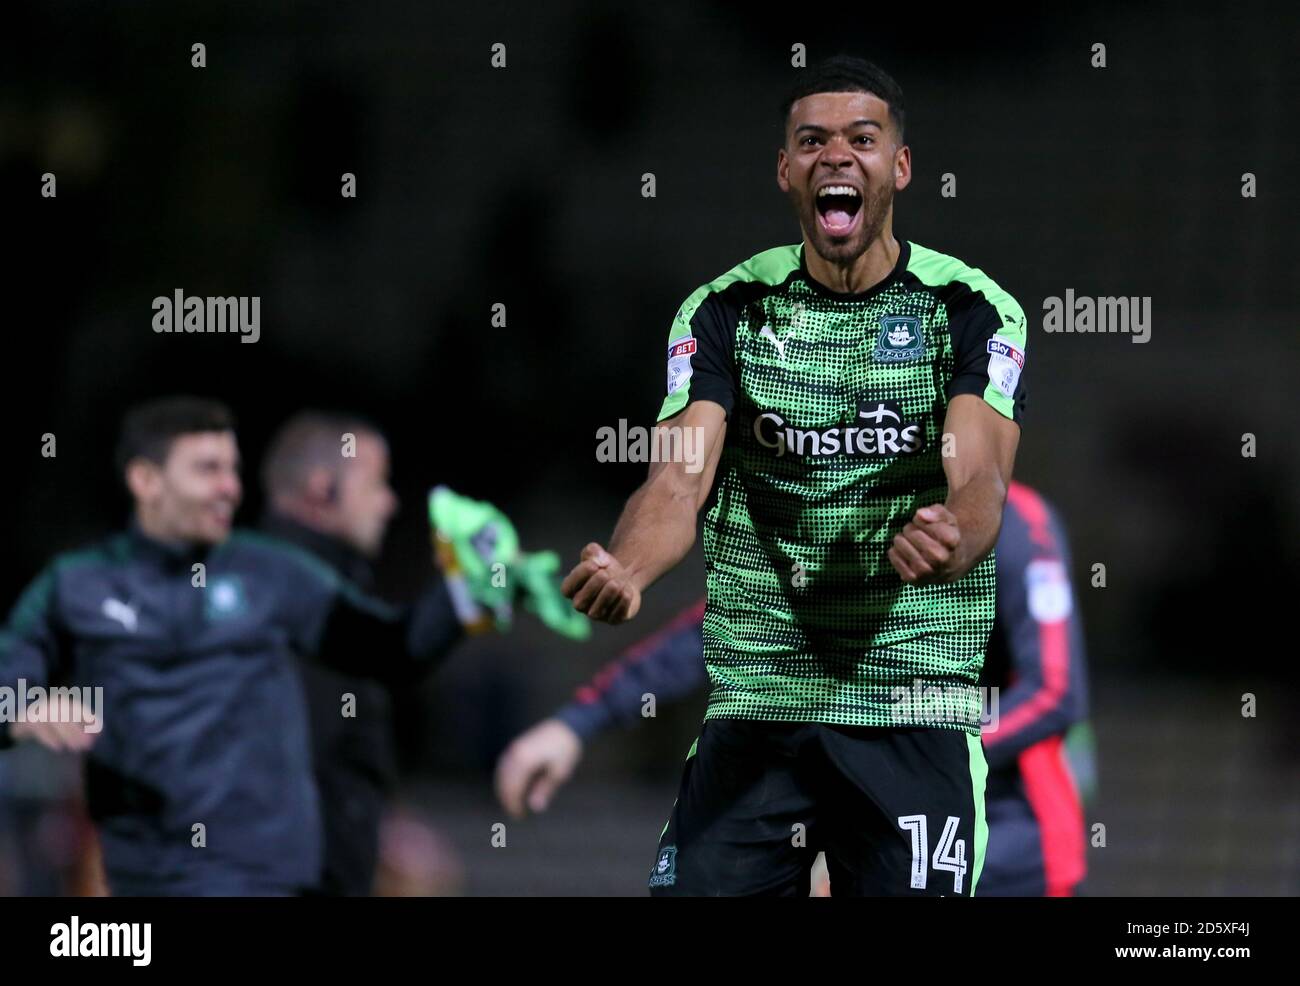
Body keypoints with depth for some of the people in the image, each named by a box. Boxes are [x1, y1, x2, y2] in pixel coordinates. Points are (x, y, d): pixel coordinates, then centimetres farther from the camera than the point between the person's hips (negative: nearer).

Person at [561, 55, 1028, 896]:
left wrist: (951, 539, -40)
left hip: (916, 719, -1)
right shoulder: (727, 311, 4)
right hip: (751, 707, 1)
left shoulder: (972, 309, 0)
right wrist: (627, 568, -32)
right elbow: (679, 478, -8)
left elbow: (979, 477, -15)